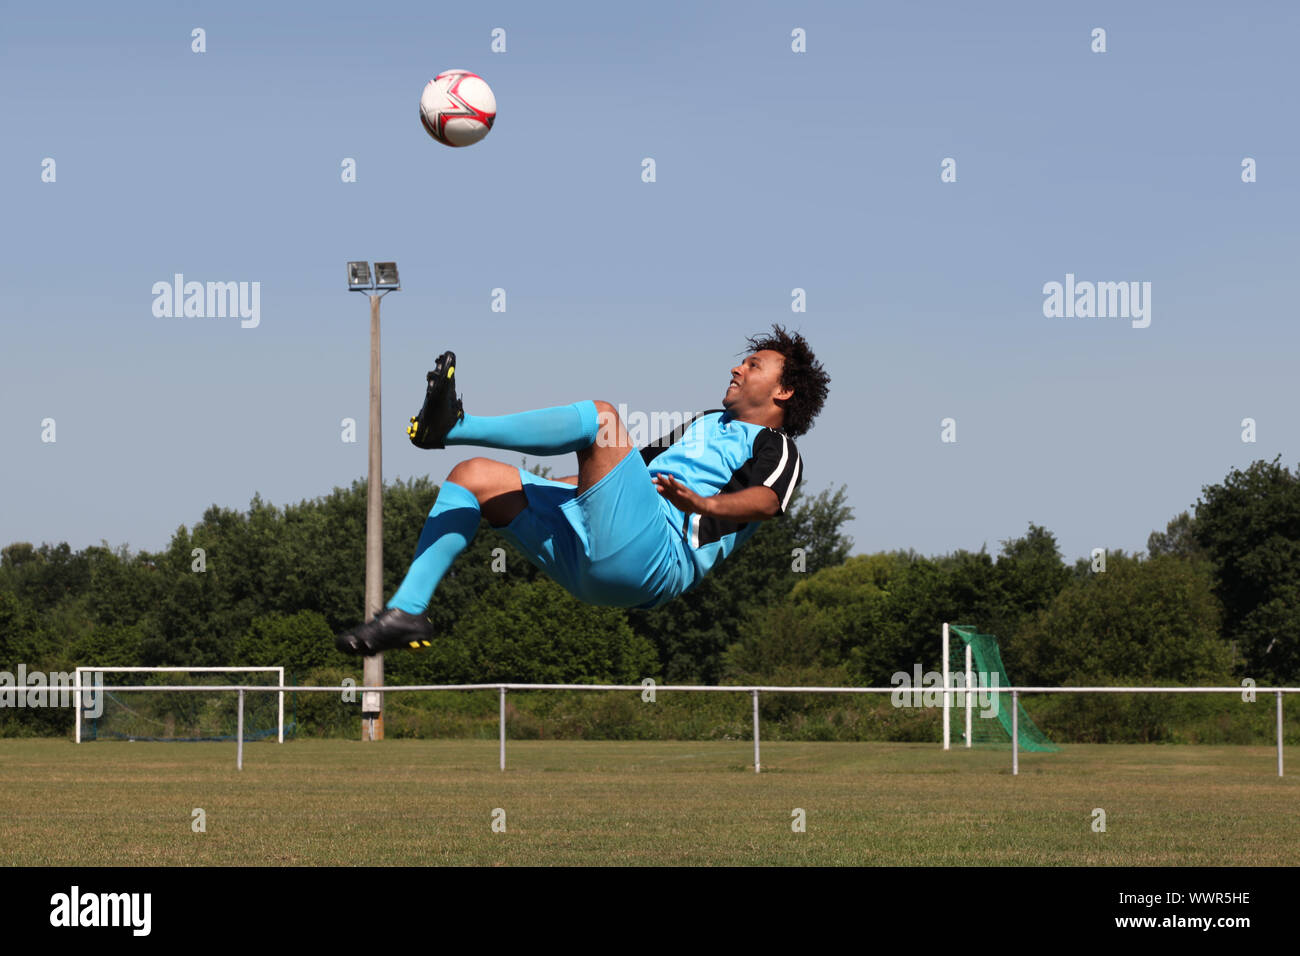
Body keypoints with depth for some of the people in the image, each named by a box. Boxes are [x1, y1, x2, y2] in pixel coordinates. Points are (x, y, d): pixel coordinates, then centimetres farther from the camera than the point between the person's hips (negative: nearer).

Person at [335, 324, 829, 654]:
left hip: (656, 556, -9)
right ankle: (407, 611, -11)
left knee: (601, 416, -25)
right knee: (475, 476, 1)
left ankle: (453, 425, -33)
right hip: (587, 558, 9)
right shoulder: (705, 423, 38)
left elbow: (765, 500, -14)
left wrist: (704, 504, -34)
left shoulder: (775, 446, 10)